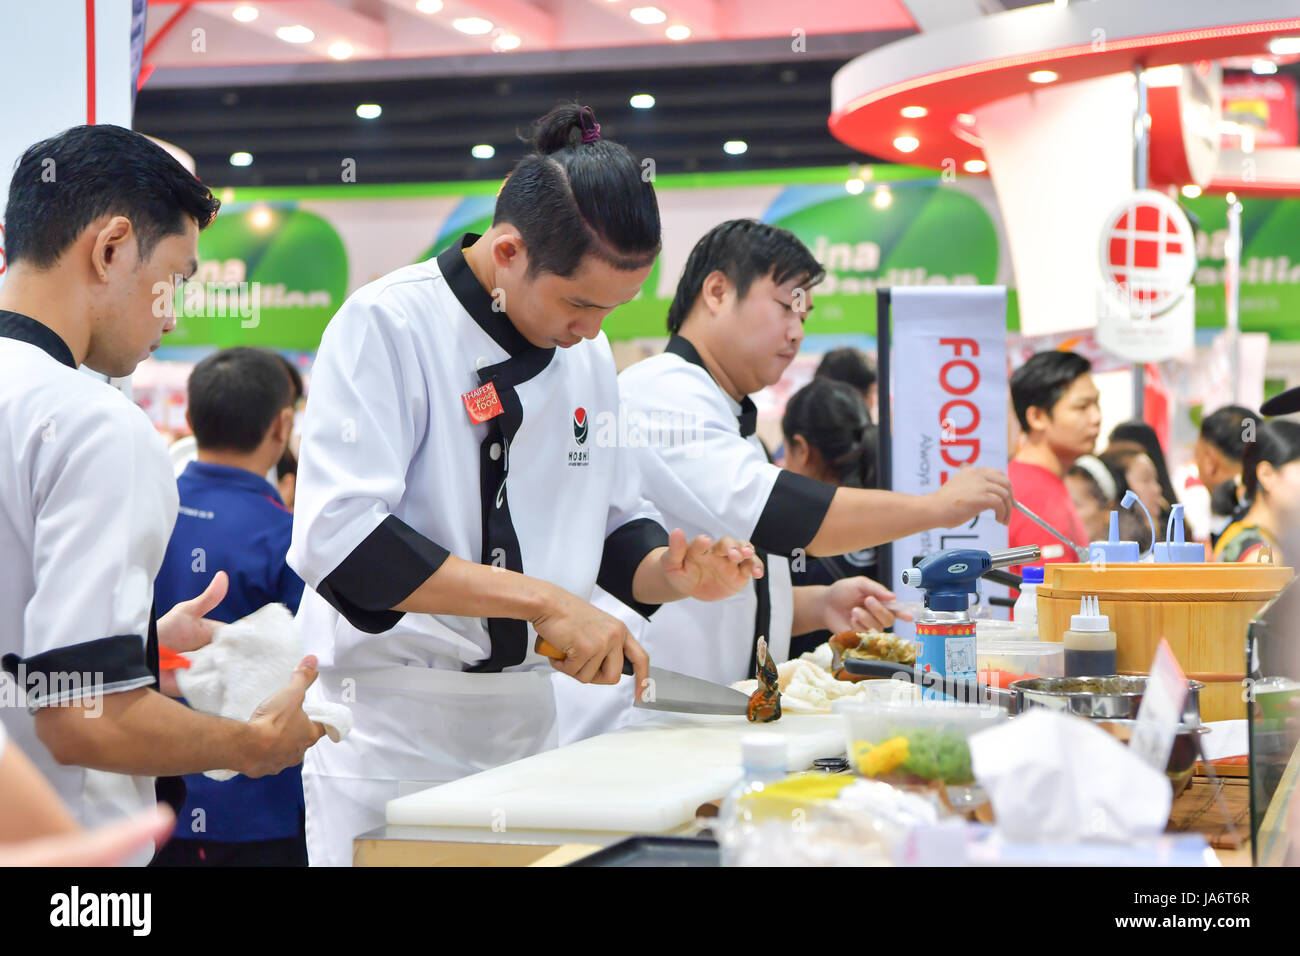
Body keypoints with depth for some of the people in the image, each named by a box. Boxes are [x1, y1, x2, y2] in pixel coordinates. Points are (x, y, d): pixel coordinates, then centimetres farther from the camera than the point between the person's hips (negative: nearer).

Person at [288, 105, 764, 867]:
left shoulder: (588, 353, 9)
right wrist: (543, 601, -27)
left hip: (528, 716, 7)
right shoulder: (388, 325, -14)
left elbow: (616, 526, 18)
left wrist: (673, 573, -6)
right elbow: (341, 539, -25)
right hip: (391, 725, -7)